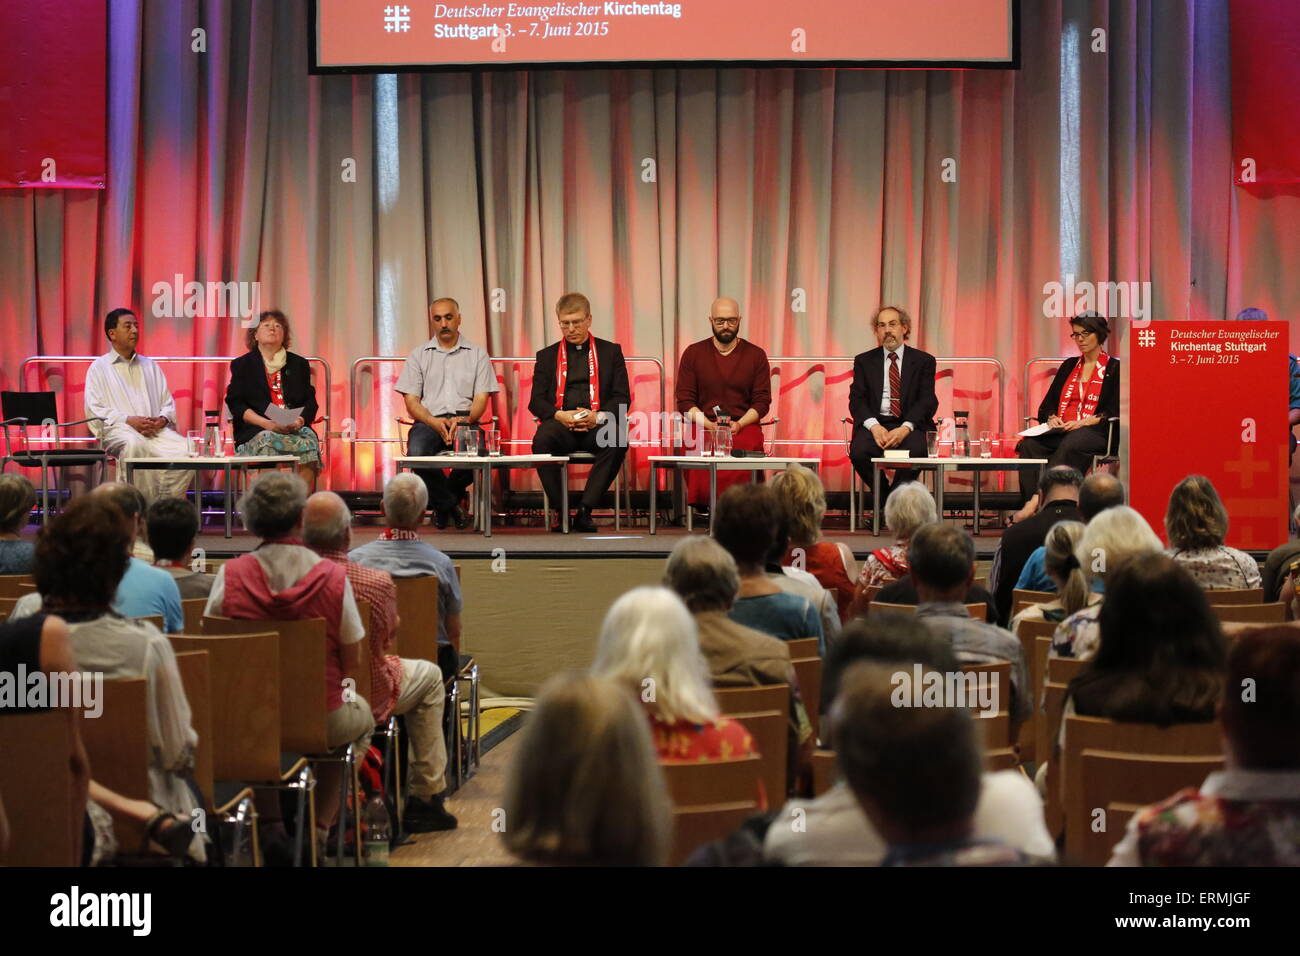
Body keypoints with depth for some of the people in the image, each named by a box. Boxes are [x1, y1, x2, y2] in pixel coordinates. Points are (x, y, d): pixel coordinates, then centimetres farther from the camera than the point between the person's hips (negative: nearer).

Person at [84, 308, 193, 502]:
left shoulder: (150, 365, 27)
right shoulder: (99, 367, 12)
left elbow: (168, 402, 23)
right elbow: (94, 409, 0)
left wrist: (163, 419, -1)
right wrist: (128, 420, -12)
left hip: (156, 429, 4)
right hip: (118, 430, -4)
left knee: (186, 450, -27)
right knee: (135, 444, -41)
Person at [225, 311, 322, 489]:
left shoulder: (298, 364, 22)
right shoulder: (242, 365, 15)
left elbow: (310, 400, 14)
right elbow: (235, 403, 3)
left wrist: (301, 420, -11)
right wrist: (266, 423, -13)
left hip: (294, 427, 2)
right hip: (255, 431, -2)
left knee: (309, 439, -31)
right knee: (268, 440, -36)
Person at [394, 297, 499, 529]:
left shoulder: (477, 354, 16)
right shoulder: (419, 355, 16)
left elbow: (481, 399, 7)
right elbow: (411, 401, 8)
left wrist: (466, 420, -15)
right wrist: (434, 422, -12)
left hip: (465, 420, 0)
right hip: (429, 421, 0)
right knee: (416, 453, -35)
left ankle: (441, 502, -3)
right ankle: (451, 504, -9)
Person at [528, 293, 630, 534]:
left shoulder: (610, 352, 16)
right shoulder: (547, 356, 19)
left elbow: (622, 398, 8)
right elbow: (536, 401, 10)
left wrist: (598, 416, -11)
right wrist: (560, 415, -11)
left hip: (597, 424, 0)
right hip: (561, 424, 1)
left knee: (617, 441, -35)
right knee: (542, 440, -35)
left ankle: (585, 511, -30)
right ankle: (560, 511, -24)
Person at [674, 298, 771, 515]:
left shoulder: (756, 355, 11)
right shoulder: (693, 354, 10)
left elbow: (762, 401, 6)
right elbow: (684, 401, 4)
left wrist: (739, 424, -13)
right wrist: (710, 425, -12)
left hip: (744, 425, 0)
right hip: (703, 426, 0)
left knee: (749, 444, -36)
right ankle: (703, 507, -25)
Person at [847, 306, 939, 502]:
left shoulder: (923, 361, 10)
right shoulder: (863, 361, 14)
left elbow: (928, 401, 1)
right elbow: (857, 399, 5)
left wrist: (905, 428, -17)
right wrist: (874, 426, -16)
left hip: (910, 425, -1)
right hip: (875, 424, 1)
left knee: (916, 450, -35)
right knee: (859, 451, -31)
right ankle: (883, 495, -3)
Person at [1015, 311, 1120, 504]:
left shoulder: (1115, 368, 8)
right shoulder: (1068, 366, 25)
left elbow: (1114, 412, -3)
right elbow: (1048, 404, 22)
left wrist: (1084, 422, -16)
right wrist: (1052, 418, -1)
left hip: (1095, 432, -5)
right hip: (1061, 430, 5)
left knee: (1068, 446, -40)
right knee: (1029, 445, -28)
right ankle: (1033, 505, -40)